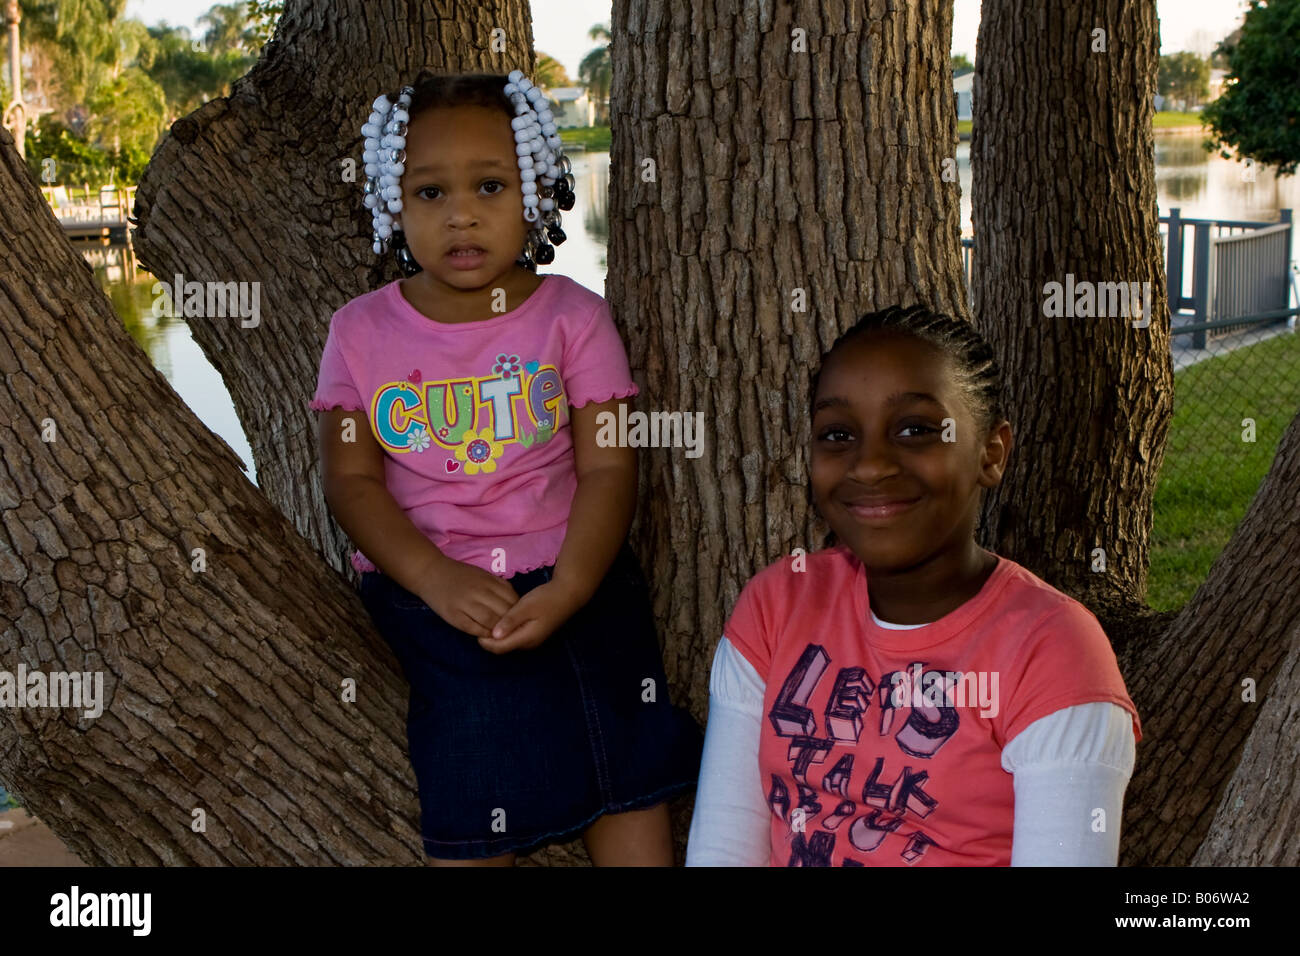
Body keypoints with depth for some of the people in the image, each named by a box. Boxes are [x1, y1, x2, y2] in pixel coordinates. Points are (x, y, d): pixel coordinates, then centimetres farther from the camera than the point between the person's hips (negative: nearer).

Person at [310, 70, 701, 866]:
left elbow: (608, 469, -3)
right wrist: (435, 578, -16)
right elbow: (352, 480, 0)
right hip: (425, 592, 0)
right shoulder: (363, 331, 5)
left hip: (571, 582, 1)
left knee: (633, 801, -10)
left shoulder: (572, 316, 3)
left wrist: (567, 589, -19)